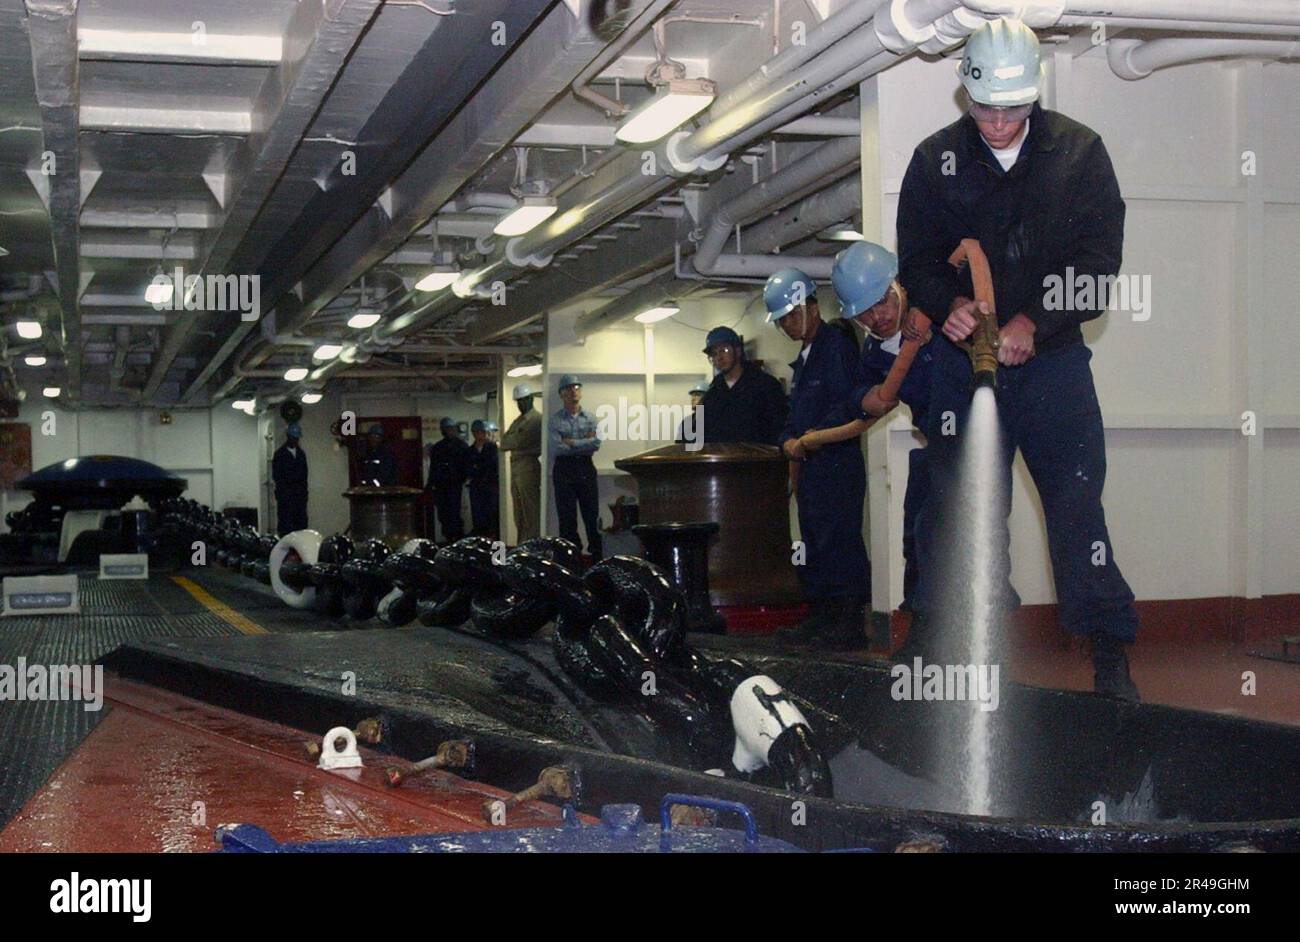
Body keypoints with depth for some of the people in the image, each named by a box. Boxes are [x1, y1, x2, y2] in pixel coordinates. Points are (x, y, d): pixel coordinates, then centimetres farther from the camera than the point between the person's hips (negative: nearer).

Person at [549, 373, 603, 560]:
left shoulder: (590, 418, 10)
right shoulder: (556, 419, 2)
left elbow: (596, 444, -6)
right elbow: (556, 448, -11)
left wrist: (571, 443, -10)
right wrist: (584, 444, -6)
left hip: (586, 468, 2)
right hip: (564, 469, -2)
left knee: (592, 516, 0)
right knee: (567, 518, 1)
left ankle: (597, 555, 6)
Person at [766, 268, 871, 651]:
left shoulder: (836, 346, -9)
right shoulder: (803, 358, 21)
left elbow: (850, 405, -18)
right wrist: (788, 440, 3)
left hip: (838, 463, -10)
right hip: (810, 466, 10)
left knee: (840, 542, -10)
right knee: (813, 545, 13)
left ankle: (851, 623, -8)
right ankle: (820, 616, 19)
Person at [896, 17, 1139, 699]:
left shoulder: (1079, 152, 0)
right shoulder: (936, 160, 2)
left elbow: (1098, 263, -4)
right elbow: (916, 259, 4)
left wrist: (1032, 322, -18)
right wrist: (950, 304, -18)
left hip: (1053, 356, -1)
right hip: (964, 356, 1)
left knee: (1077, 503, -3)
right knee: (955, 507, 3)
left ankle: (1109, 655, 7)